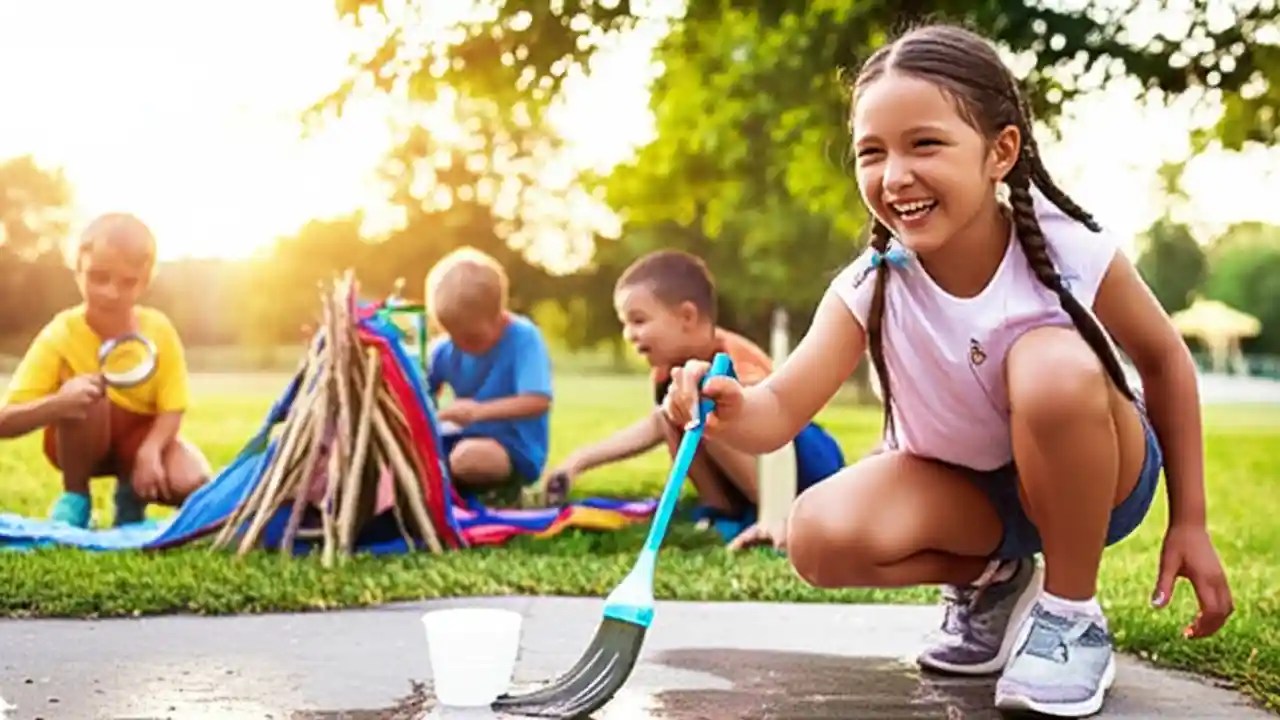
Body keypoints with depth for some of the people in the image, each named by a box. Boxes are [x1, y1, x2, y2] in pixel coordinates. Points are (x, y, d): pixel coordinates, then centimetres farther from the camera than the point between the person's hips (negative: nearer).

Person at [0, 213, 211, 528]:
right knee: (82, 396, -36)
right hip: (85, 443, -2)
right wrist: (59, 403, -50)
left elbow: (172, 409, -15)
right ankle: (75, 497, -9)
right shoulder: (60, 335, -25)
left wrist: (150, 451, -36)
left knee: (192, 482, -28)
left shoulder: (160, 331, -19)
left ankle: (132, 494, 10)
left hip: (140, 435, 2)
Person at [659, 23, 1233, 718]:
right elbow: (780, 410, -27)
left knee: (1056, 365, -35)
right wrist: (731, 411, -53)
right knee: (820, 536, -27)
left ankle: (1071, 613, -13)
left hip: (1093, 478, -1)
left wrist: (1188, 521, -5)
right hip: (961, 493, 2)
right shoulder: (871, 289, -19)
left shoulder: (1073, 252, -22)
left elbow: (1164, 360, -5)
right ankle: (989, 581, 5)